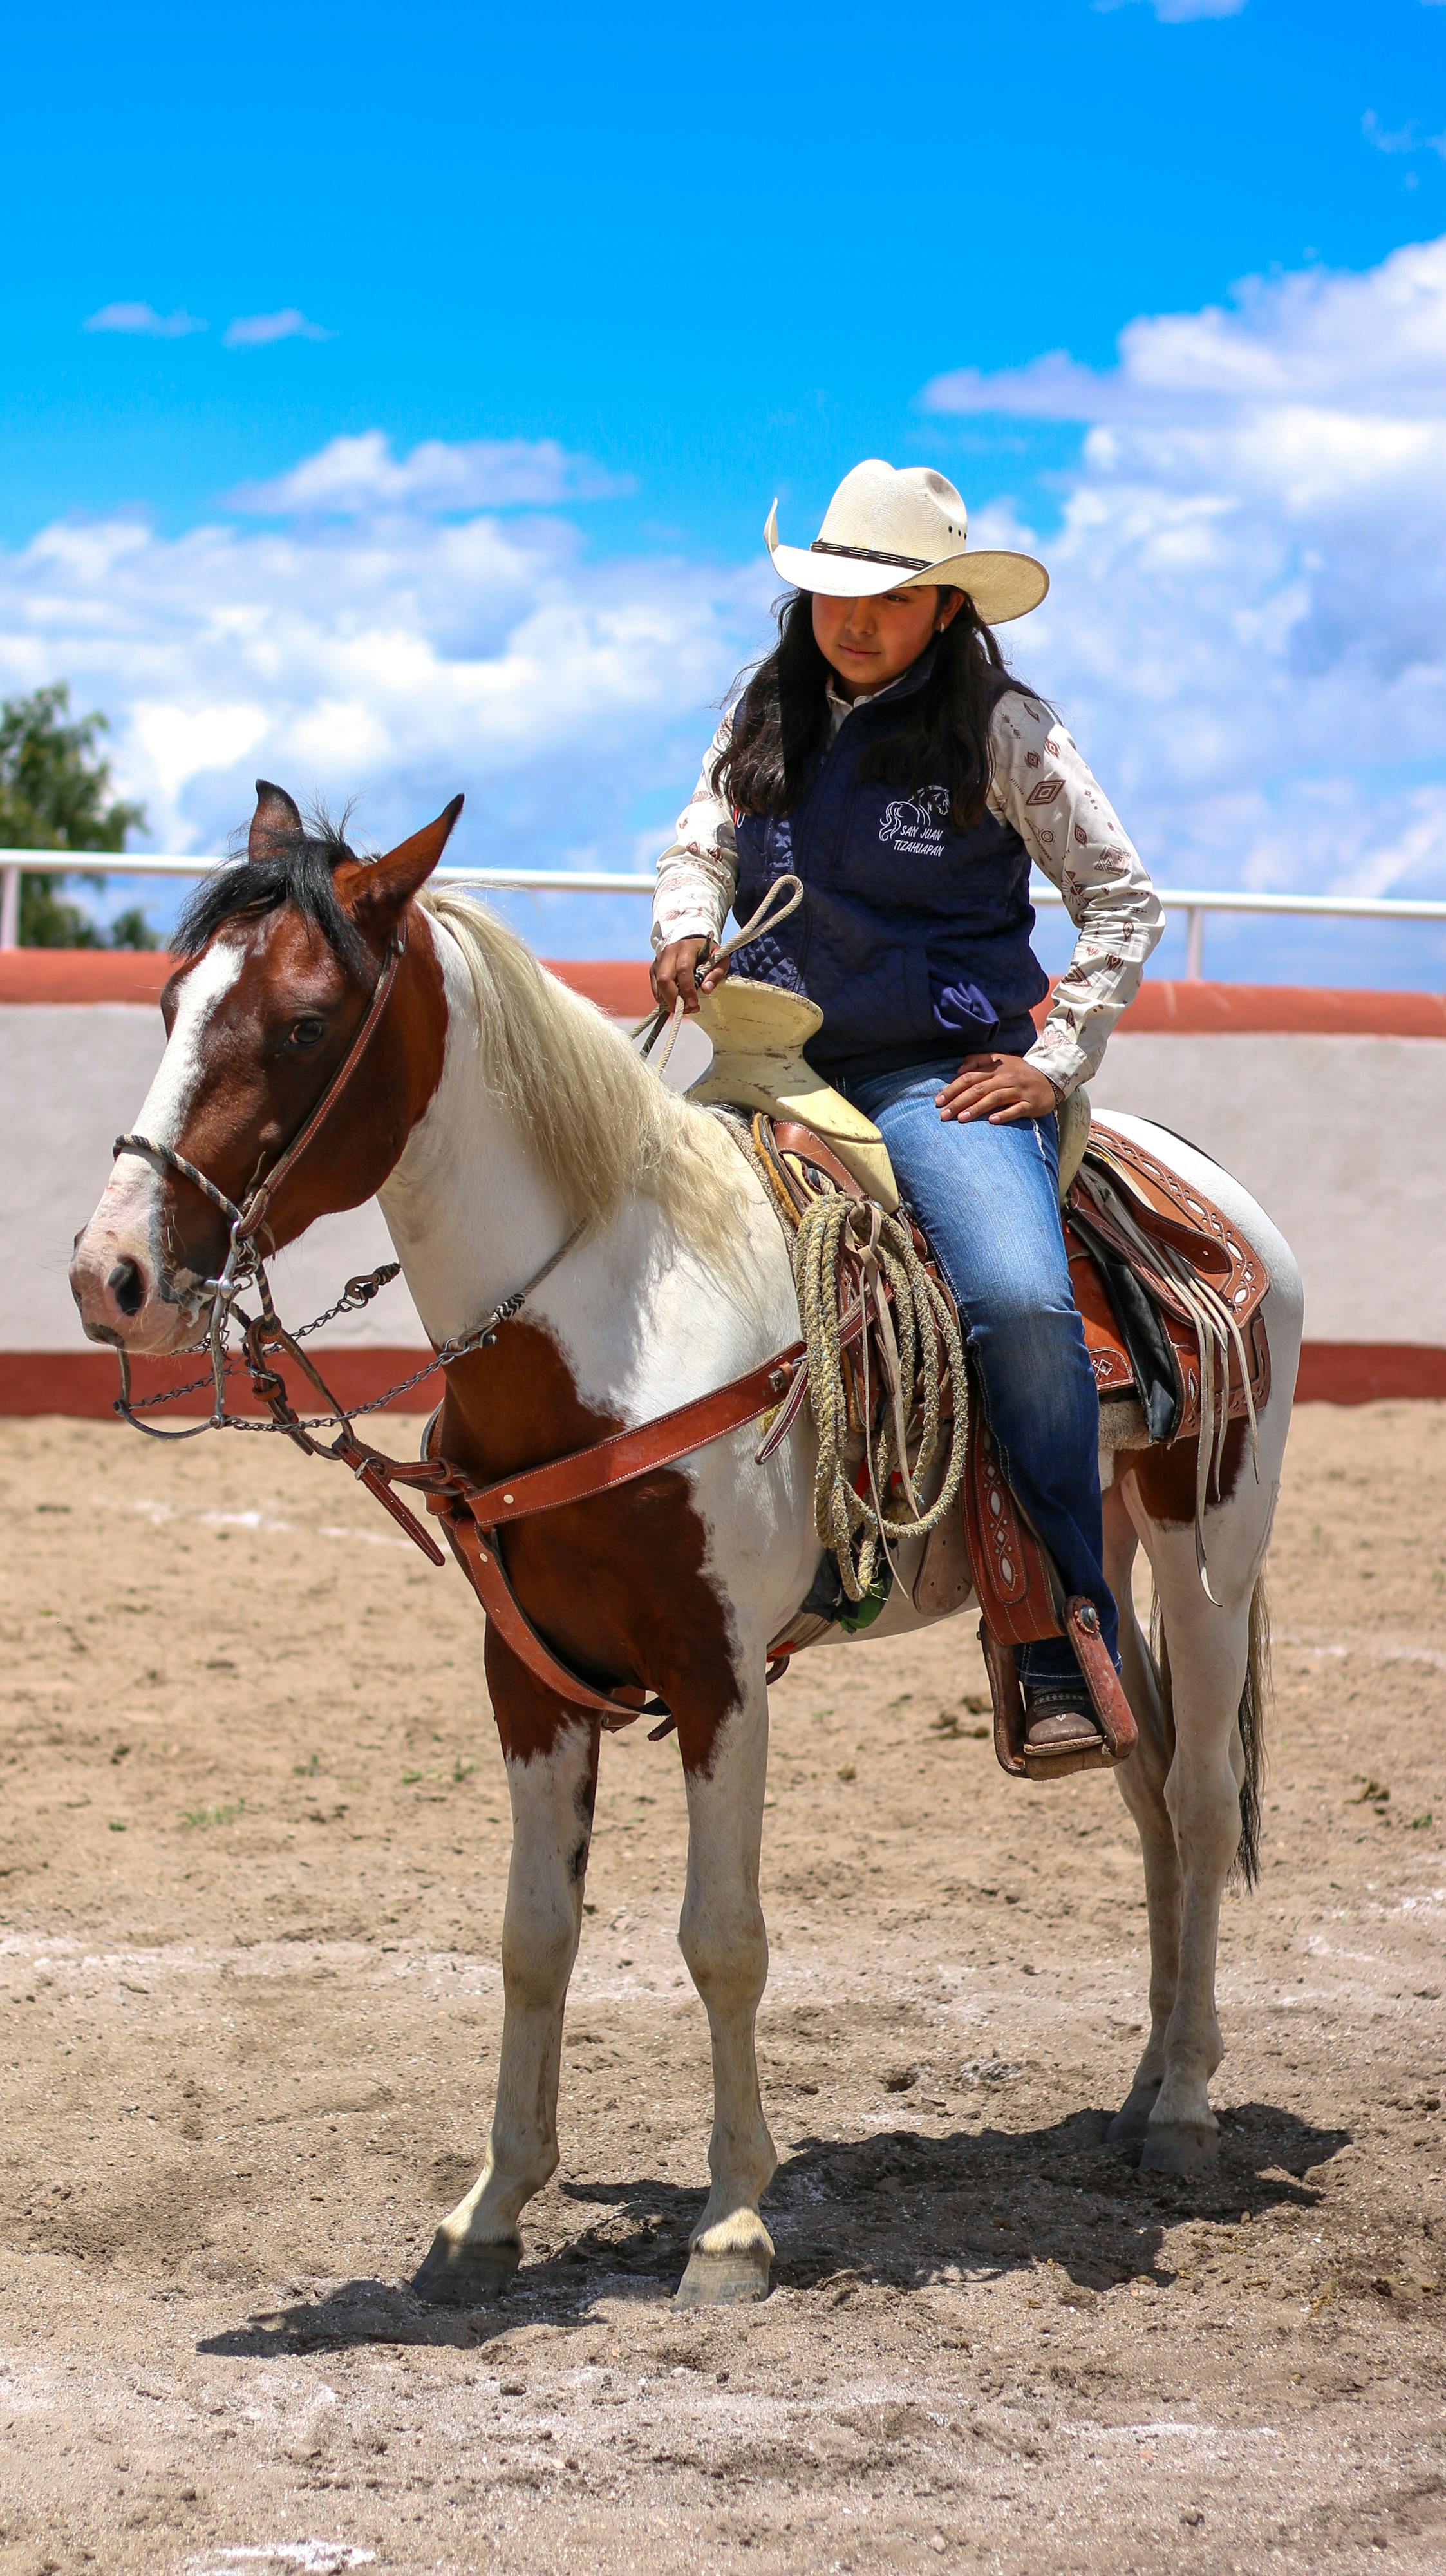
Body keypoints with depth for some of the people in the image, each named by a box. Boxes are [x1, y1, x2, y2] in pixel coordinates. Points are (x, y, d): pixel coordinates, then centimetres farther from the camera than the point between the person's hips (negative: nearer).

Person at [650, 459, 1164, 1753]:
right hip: (781, 1067, 5)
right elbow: (702, 845, 20)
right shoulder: (768, 710, 11)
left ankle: (1067, 1657, -21)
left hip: (944, 1076, -5)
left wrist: (1056, 1059, -6)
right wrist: (687, 928, -3)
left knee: (1024, 1305, -29)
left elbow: (1125, 900, 2)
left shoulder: (1002, 728, -2)